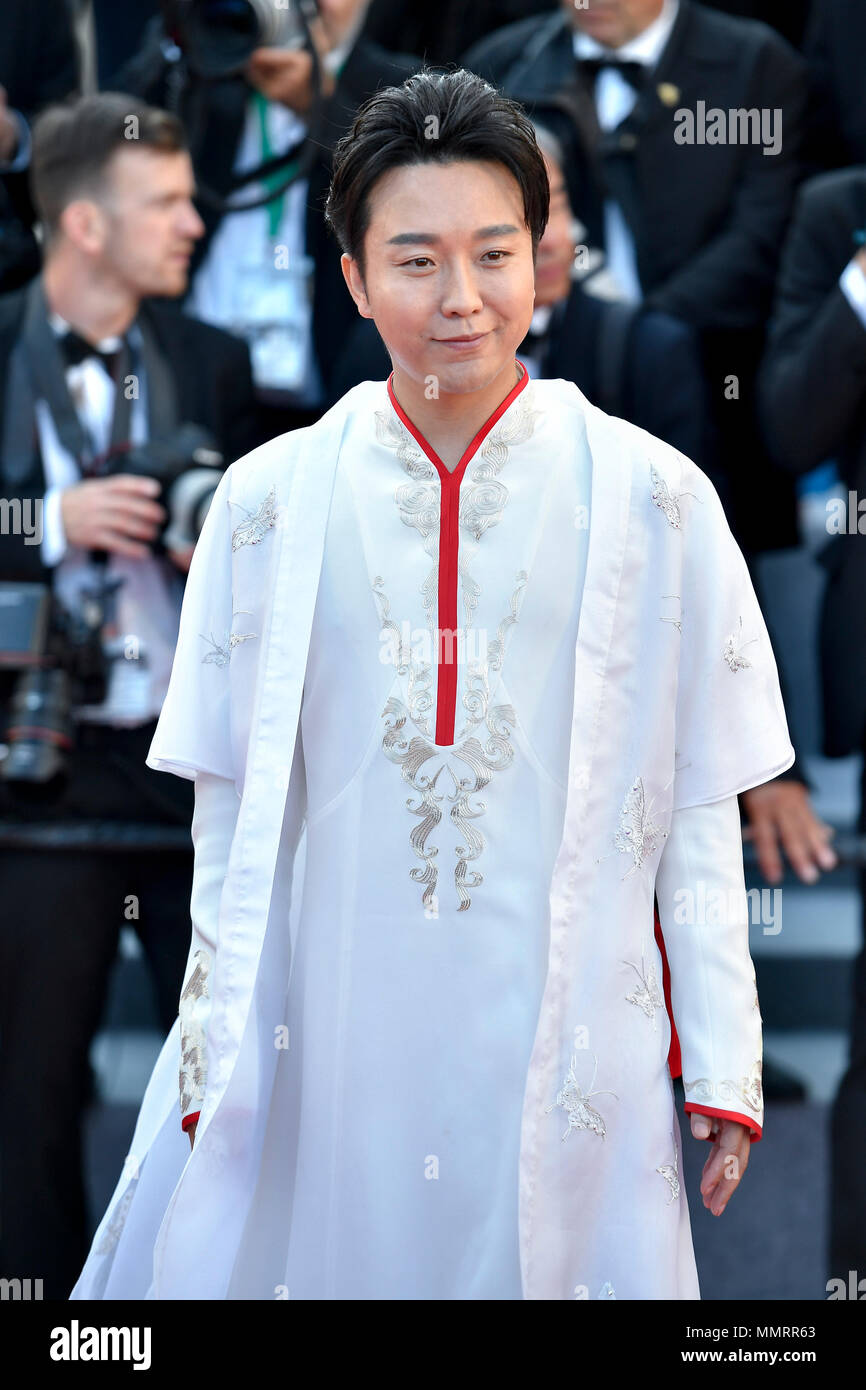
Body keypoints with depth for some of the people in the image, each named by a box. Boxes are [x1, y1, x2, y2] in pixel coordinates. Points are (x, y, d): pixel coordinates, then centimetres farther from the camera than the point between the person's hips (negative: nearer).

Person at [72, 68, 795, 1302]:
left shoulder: (653, 501, -1)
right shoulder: (271, 500, 2)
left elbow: (700, 816, 2)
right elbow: (233, 818, 6)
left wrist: (726, 1065, 2)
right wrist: (209, 1056, 5)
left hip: (566, 1048, -1)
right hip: (325, 1041, 1)